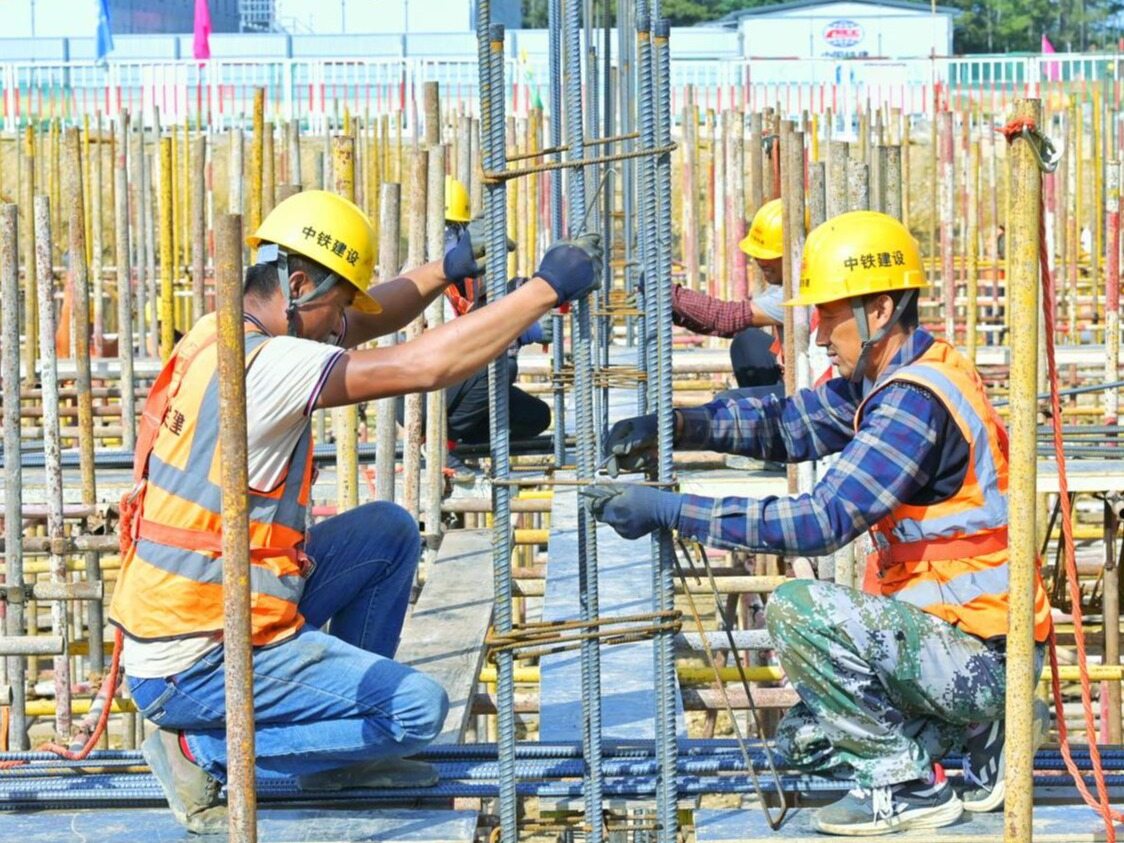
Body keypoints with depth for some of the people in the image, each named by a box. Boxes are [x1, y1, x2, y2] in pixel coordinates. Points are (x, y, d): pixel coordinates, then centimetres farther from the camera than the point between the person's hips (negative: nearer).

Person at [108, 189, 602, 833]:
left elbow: (369, 320, 20)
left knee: (389, 531, 17)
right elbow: (426, 365, -27)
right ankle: (202, 750, -3)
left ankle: (340, 757, 21)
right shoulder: (265, 365, -22)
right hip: (195, 669, -10)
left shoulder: (225, 336, 8)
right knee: (418, 708, -10)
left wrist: (444, 272, 5)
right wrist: (547, 289, -20)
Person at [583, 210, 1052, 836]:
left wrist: (670, 511, -27)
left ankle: (909, 785, -12)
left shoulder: (915, 402, -24)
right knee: (803, 742, 16)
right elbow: (790, 423, 11)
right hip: (961, 646, 10)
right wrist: (676, 426, -7)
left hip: (979, 657, -10)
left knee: (798, 612, -26)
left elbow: (822, 522, -29)